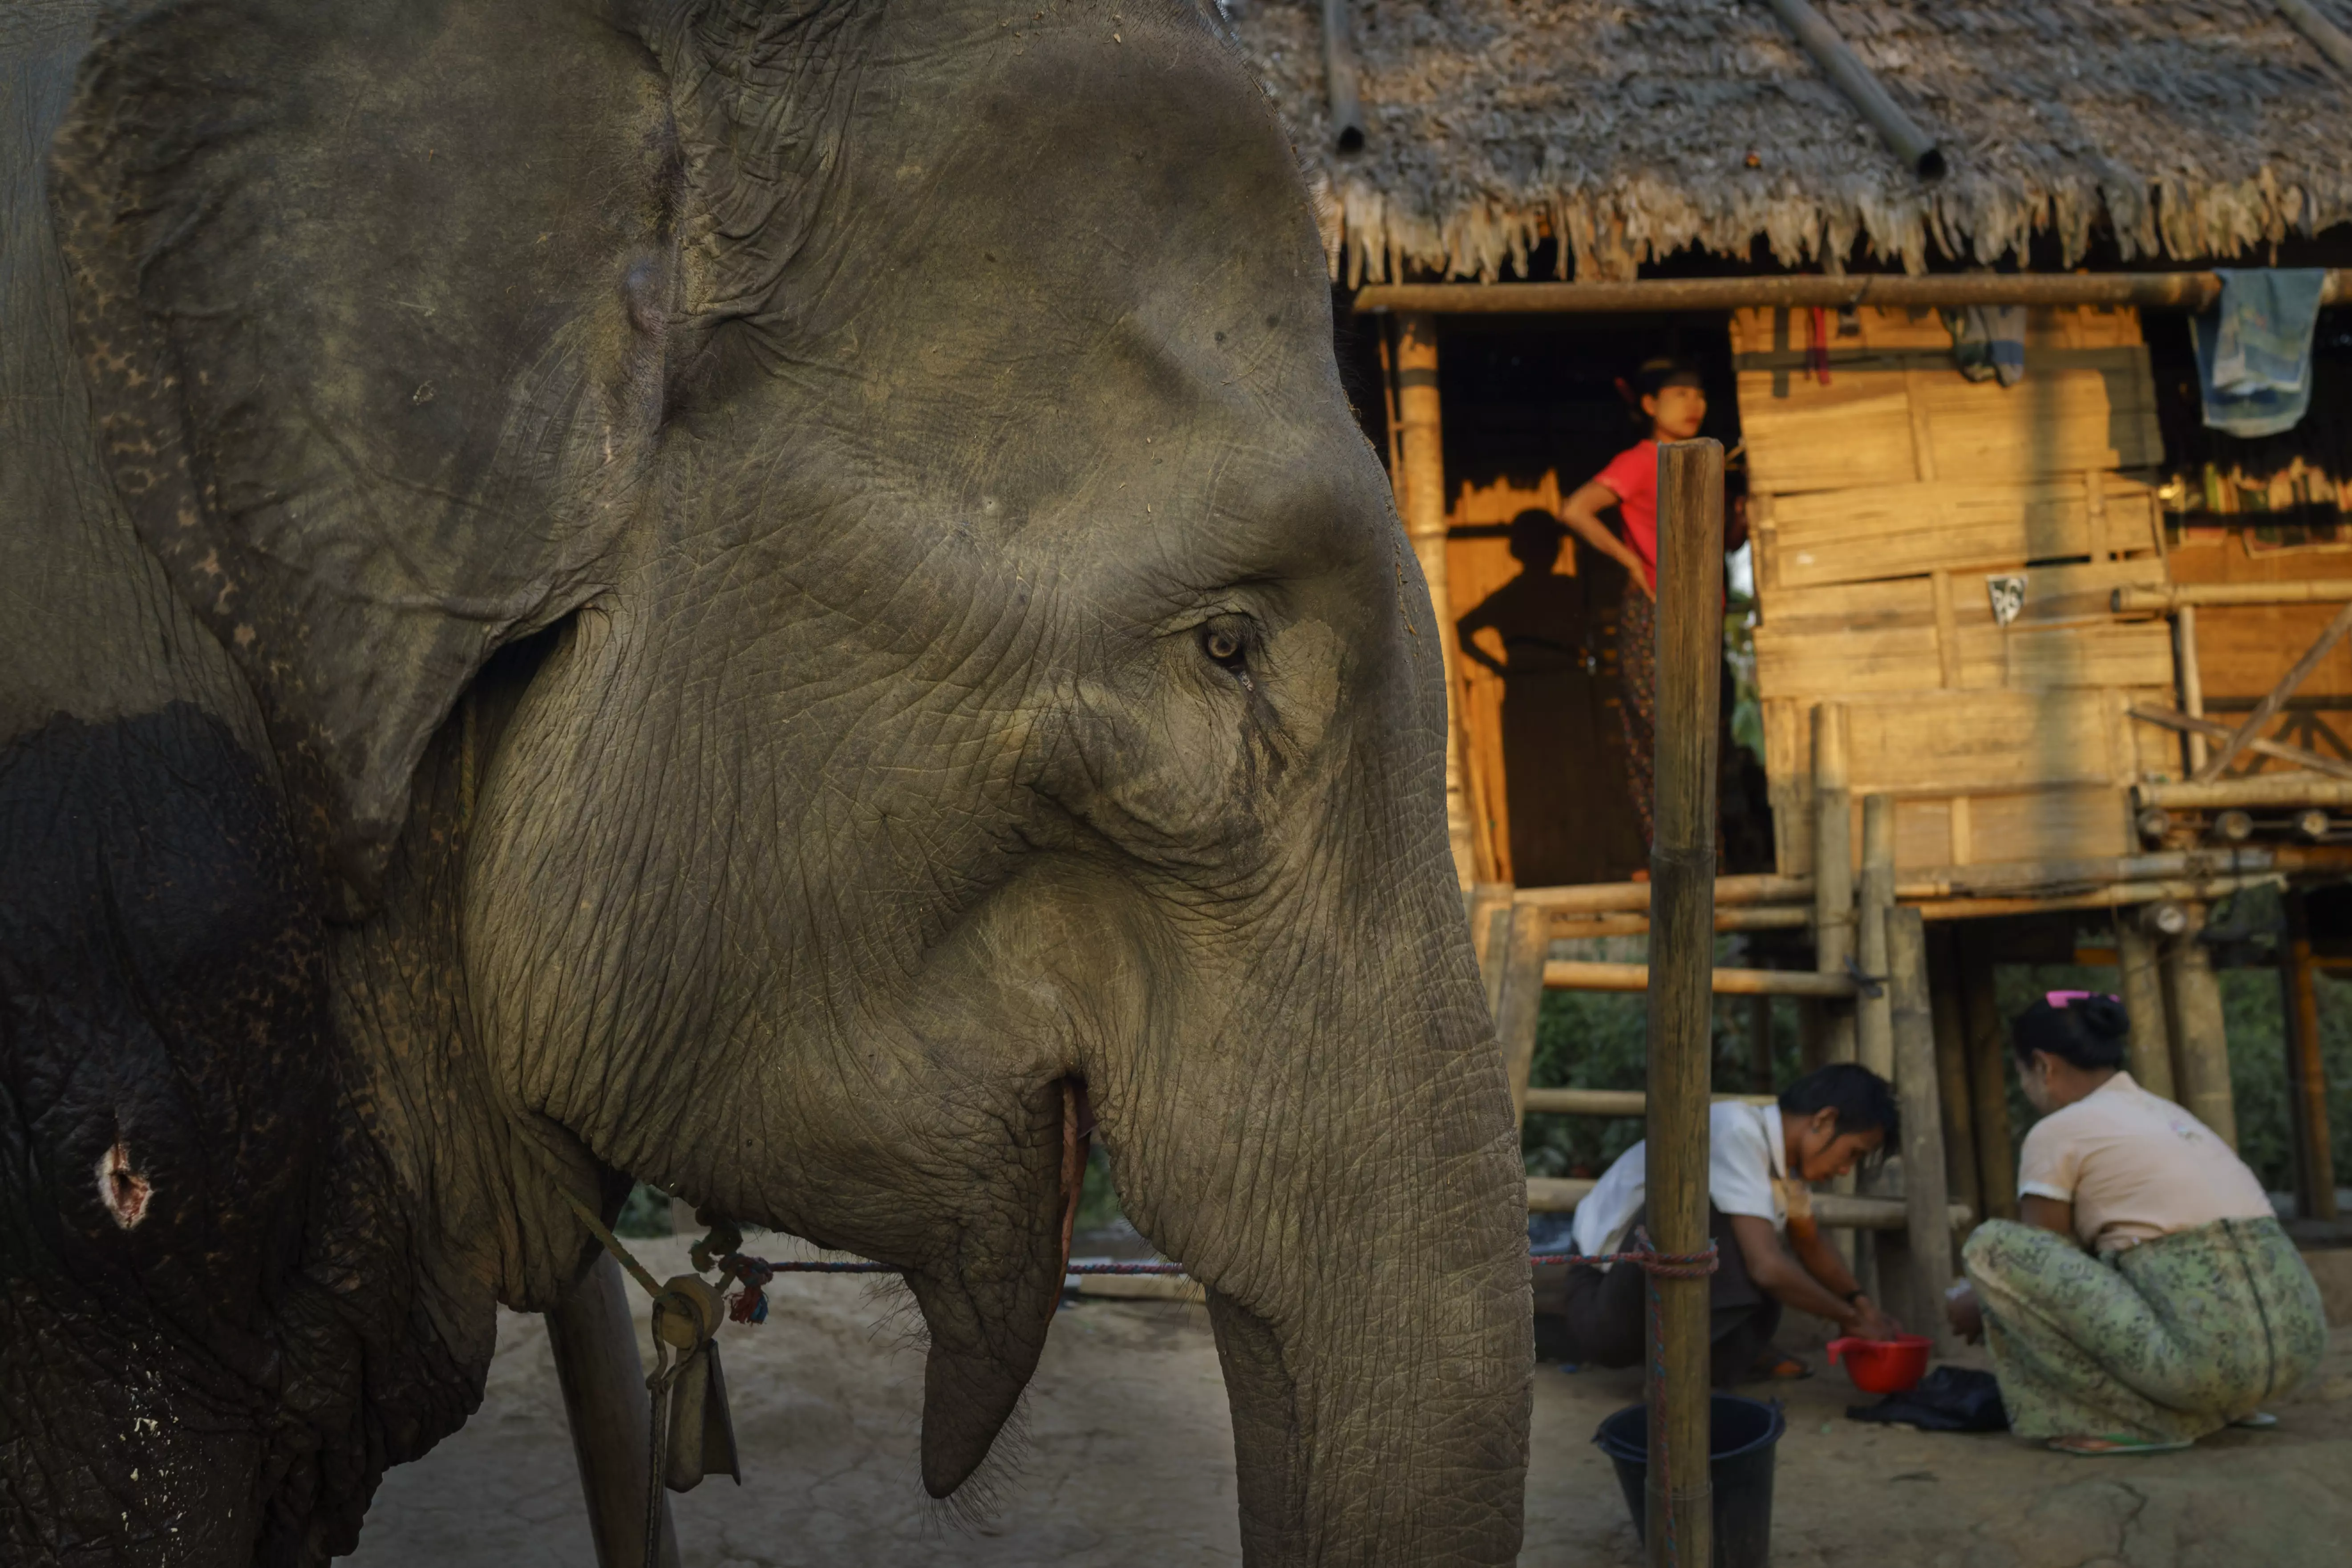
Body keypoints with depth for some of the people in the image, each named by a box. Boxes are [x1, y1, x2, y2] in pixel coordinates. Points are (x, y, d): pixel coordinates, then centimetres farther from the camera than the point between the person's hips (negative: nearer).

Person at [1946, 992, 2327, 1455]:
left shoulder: (2057, 1132, 0)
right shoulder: (2168, 1113, 23)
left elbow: (2039, 1262, 8)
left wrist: (1976, 1306, 27)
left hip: (2207, 1358, -8)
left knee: (1991, 1246, -1)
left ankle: (2133, 1419, -2)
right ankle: (2229, 1402, 19)